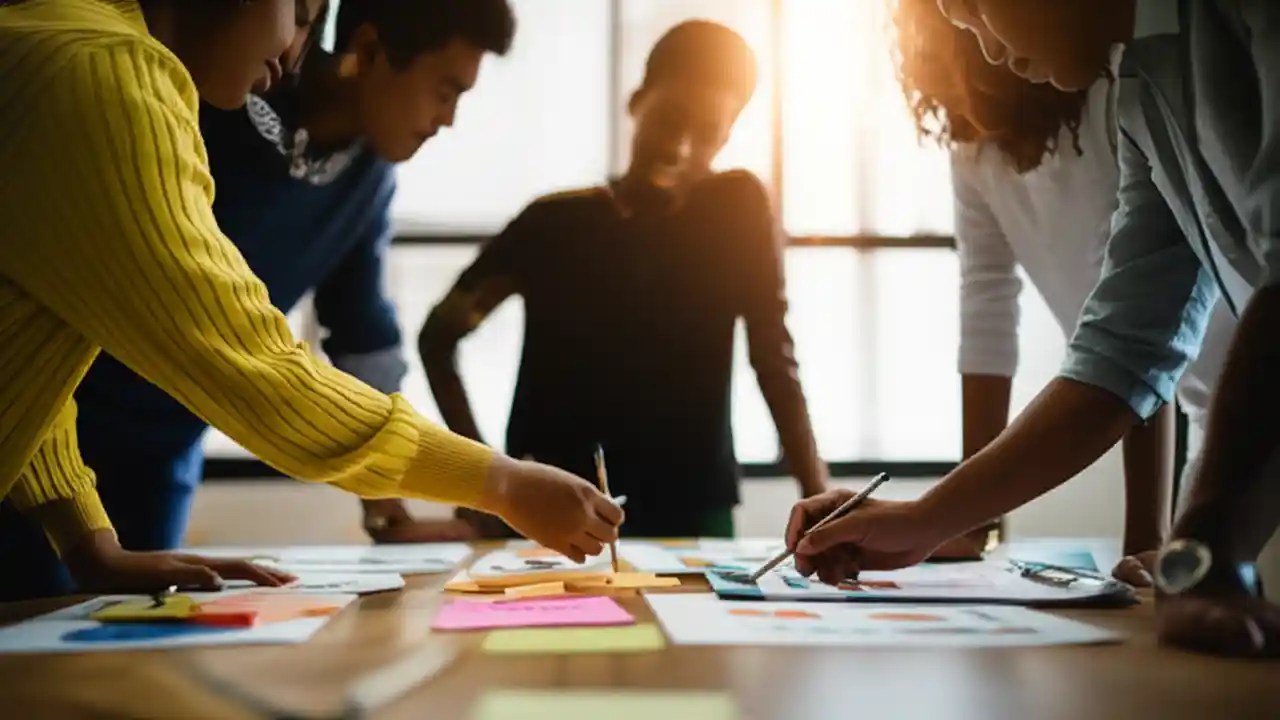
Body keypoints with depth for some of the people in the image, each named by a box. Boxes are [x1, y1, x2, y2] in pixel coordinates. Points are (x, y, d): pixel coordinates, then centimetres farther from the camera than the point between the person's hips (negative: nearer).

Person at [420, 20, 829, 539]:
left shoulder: (738, 208, 2)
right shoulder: (554, 222, 2)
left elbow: (776, 362, 1)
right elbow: (439, 335, 7)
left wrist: (820, 505, -8)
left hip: (691, 518, 0)